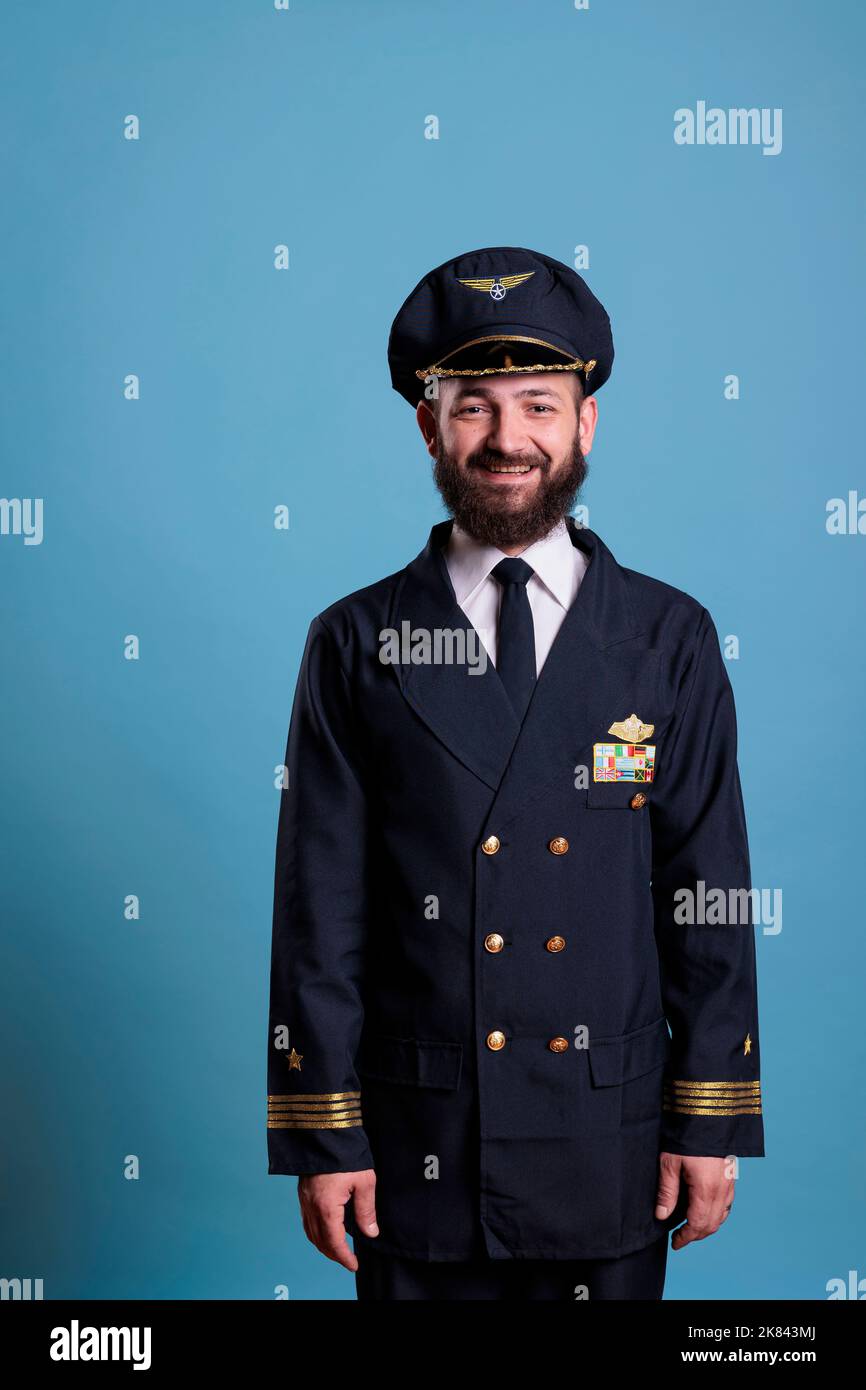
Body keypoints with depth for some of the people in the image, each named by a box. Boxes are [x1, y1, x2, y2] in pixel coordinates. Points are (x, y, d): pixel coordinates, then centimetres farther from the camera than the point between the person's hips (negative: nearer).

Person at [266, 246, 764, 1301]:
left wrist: (711, 1123, -2)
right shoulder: (356, 645, -3)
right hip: (417, 1145, 0)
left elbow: (710, 895, 0)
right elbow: (319, 910, -3)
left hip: (610, 1149, 1)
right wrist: (322, 1137, -4)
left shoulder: (670, 641, 0)